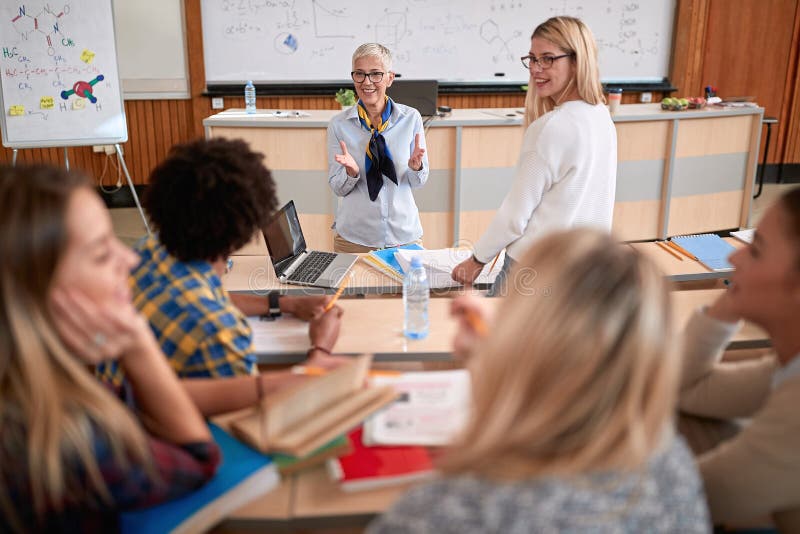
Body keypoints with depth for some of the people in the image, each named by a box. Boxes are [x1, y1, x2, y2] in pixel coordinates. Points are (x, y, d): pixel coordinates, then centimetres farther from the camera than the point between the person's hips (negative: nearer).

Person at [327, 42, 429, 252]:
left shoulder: (411, 118, -3)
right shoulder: (338, 124, -5)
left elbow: (419, 182, 2)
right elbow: (337, 188, -2)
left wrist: (416, 167, -19)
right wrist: (351, 172, -22)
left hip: (404, 233, 1)